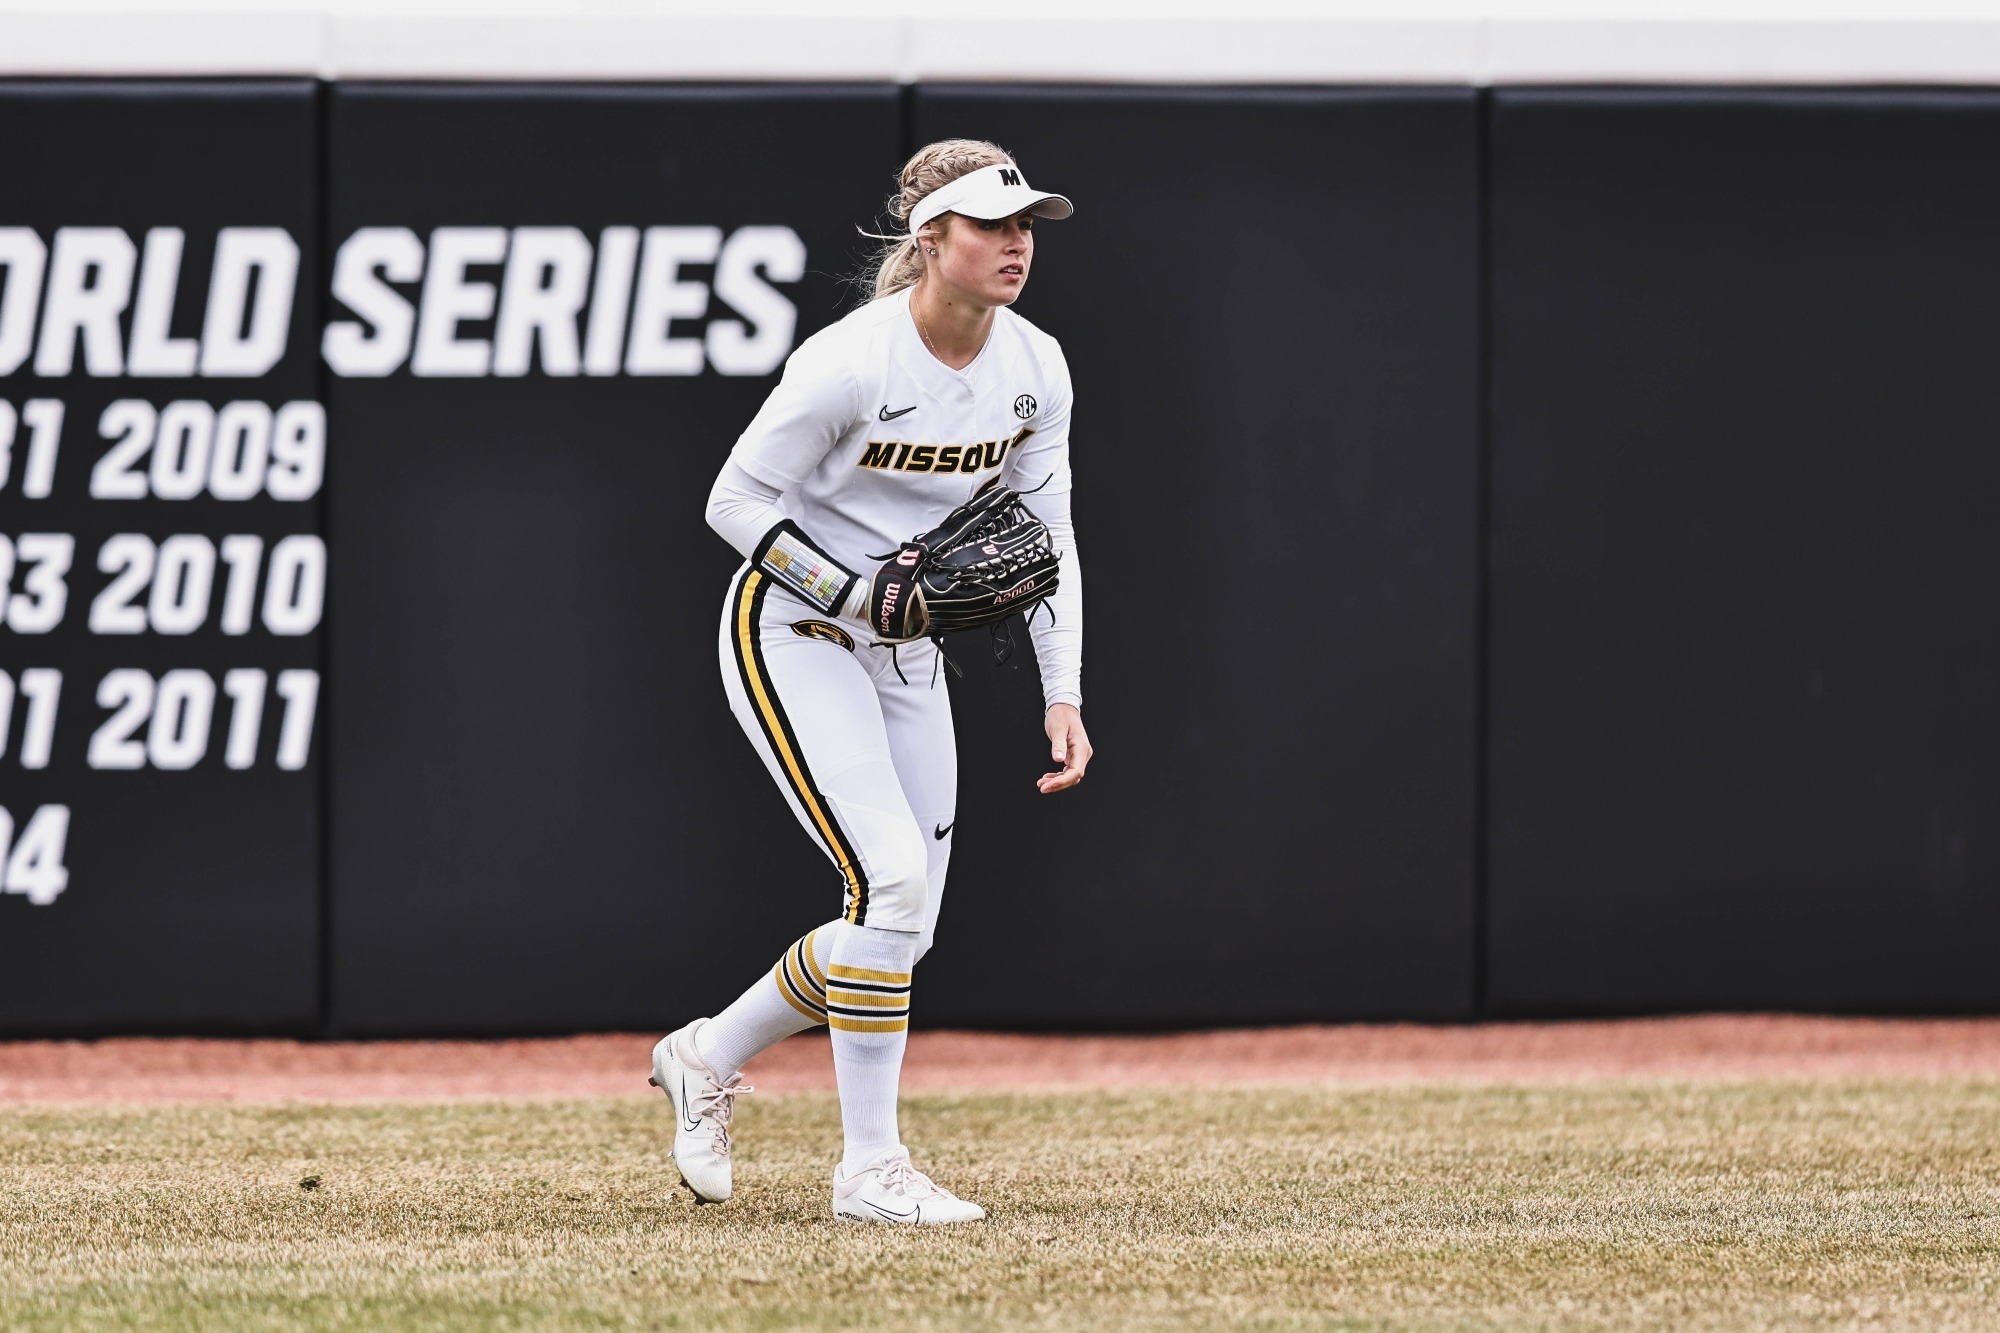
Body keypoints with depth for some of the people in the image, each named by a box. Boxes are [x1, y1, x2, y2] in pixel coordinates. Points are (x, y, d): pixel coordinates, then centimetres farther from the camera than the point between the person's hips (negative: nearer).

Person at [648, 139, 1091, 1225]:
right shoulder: (848, 362, -24)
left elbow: (1045, 536, 4)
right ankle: (868, 1166, -11)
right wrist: (860, 596, -24)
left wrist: (1063, 696, -4)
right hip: (790, 634, -7)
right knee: (892, 878, -20)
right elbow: (735, 502, -16)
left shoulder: (1035, 370, -4)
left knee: (901, 923, 7)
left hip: (903, 658, 7)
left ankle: (708, 1054, 30)